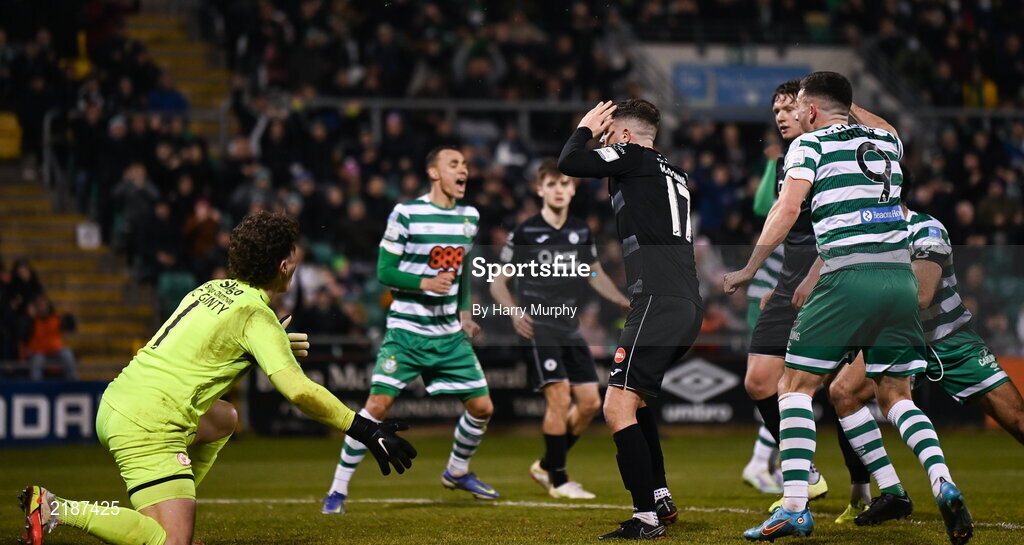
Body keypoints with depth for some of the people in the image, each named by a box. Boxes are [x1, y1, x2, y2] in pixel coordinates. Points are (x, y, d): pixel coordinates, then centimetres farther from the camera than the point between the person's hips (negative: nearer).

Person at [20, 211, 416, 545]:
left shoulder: (212, 289, 14)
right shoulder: (257, 316, -10)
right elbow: (299, 390, -20)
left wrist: (276, 345, 44)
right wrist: (367, 431, -16)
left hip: (115, 404, 9)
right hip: (148, 428, -9)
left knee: (224, 419, 31)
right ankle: (59, 510, -17)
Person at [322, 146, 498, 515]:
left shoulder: (468, 217, 8)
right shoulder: (406, 214, -10)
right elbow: (384, 271, -10)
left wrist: (465, 310, 15)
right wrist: (424, 283, -23)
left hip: (450, 334, 6)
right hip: (407, 331, -6)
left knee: (482, 407, 5)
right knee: (378, 405, -16)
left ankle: (457, 471, 32)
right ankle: (338, 489, -5)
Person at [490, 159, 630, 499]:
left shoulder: (581, 232, 10)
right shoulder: (524, 233, -4)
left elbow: (595, 275, 23)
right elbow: (498, 281, 1)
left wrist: (624, 302, 9)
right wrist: (514, 311, -16)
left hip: (570, 329, 6)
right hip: (538, 327, -6)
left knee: (590, 401, -1)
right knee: (559, 398, -17)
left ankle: (547, 466, 17)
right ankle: (558, 480, -6)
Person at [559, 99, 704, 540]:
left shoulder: (634, 157, -1)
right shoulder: (673, 173, 23)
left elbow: (569, 163, -9)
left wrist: (586, 128, 11)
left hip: (658, 302, -10)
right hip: (690, 308, 10)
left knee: (617, 408, -12)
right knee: (633, 398, 26)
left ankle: (646, 519, -18)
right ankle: (661, 498, 25)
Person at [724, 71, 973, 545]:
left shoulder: (811, 143, 4)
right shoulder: (888, 141, 19)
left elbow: (787, 209, -6)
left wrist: (748, 270, -1)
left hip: (848, 276, -5)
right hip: (901, 275, 5)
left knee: (795, 385, 5)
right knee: (896, 395, 14)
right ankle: (942, 482, -12)